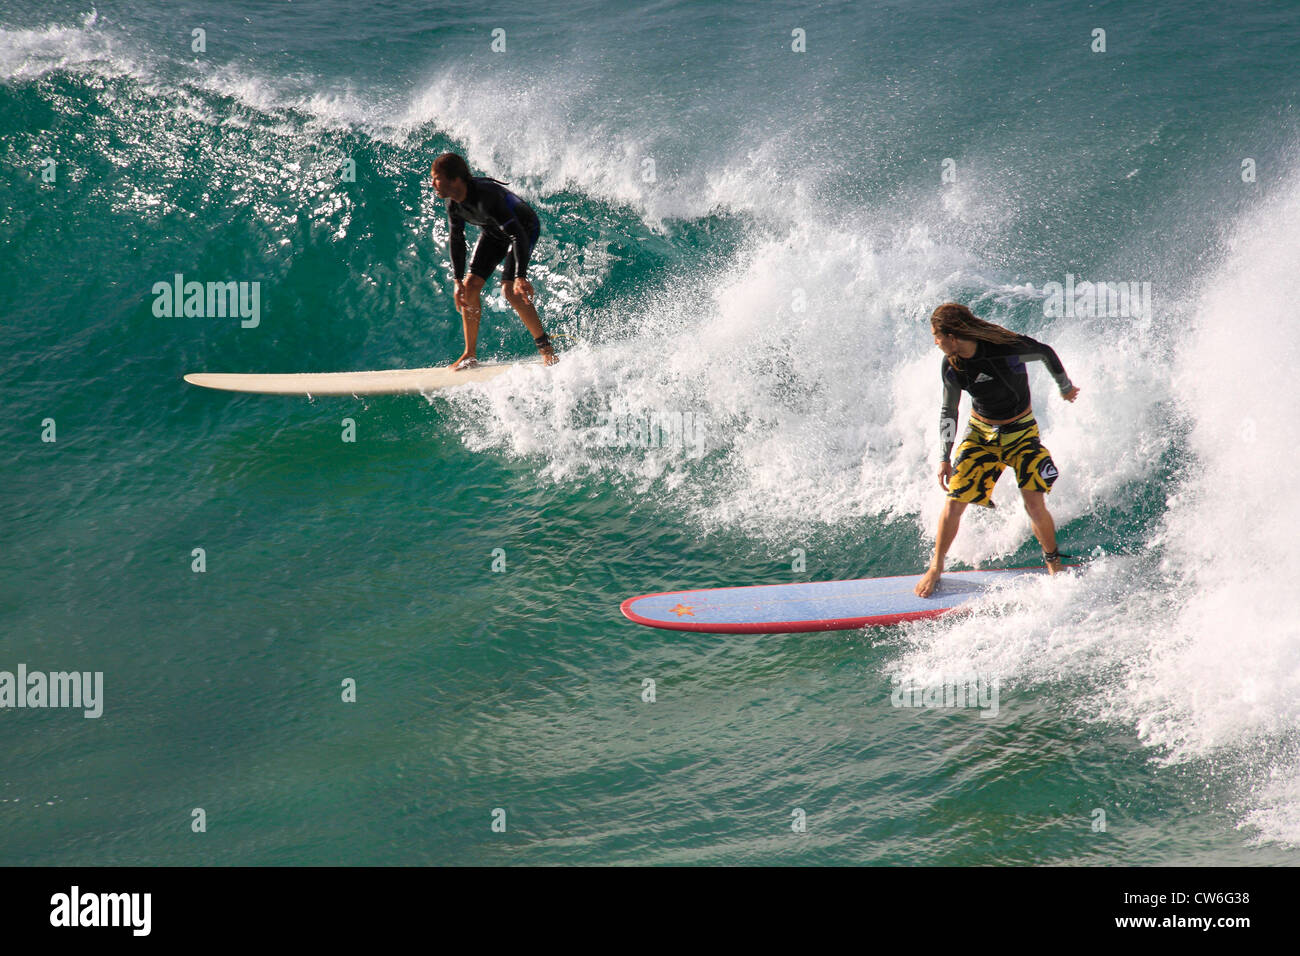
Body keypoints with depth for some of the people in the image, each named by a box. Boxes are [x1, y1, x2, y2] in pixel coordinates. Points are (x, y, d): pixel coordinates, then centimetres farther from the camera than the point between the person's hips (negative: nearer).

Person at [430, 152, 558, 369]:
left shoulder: (486, 196, -40)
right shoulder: (452, 203, -16)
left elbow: (518, 235, -42)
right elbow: (457, 241, -2)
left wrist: (521, 277, -49)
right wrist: (458, 281, -6)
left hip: (525, 228, -7)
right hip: (493, 233, 7)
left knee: (510, 290, -22)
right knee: (470, 286, -4)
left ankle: (546, 347, -7)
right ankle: (470, 355, 6)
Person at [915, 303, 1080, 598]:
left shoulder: (1008, 348, -27)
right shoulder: (952, 366, -13)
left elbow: (1046, 353, -6)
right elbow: (948, 412, 2)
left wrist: (1065, 387, 11)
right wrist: (944, 458, -1)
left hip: (1021, 431, -3)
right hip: (980, 433, 3)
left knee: (1035, 505, -10)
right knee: (954, 501, -5)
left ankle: (1053, 563, 17)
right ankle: (936, 568, 15)